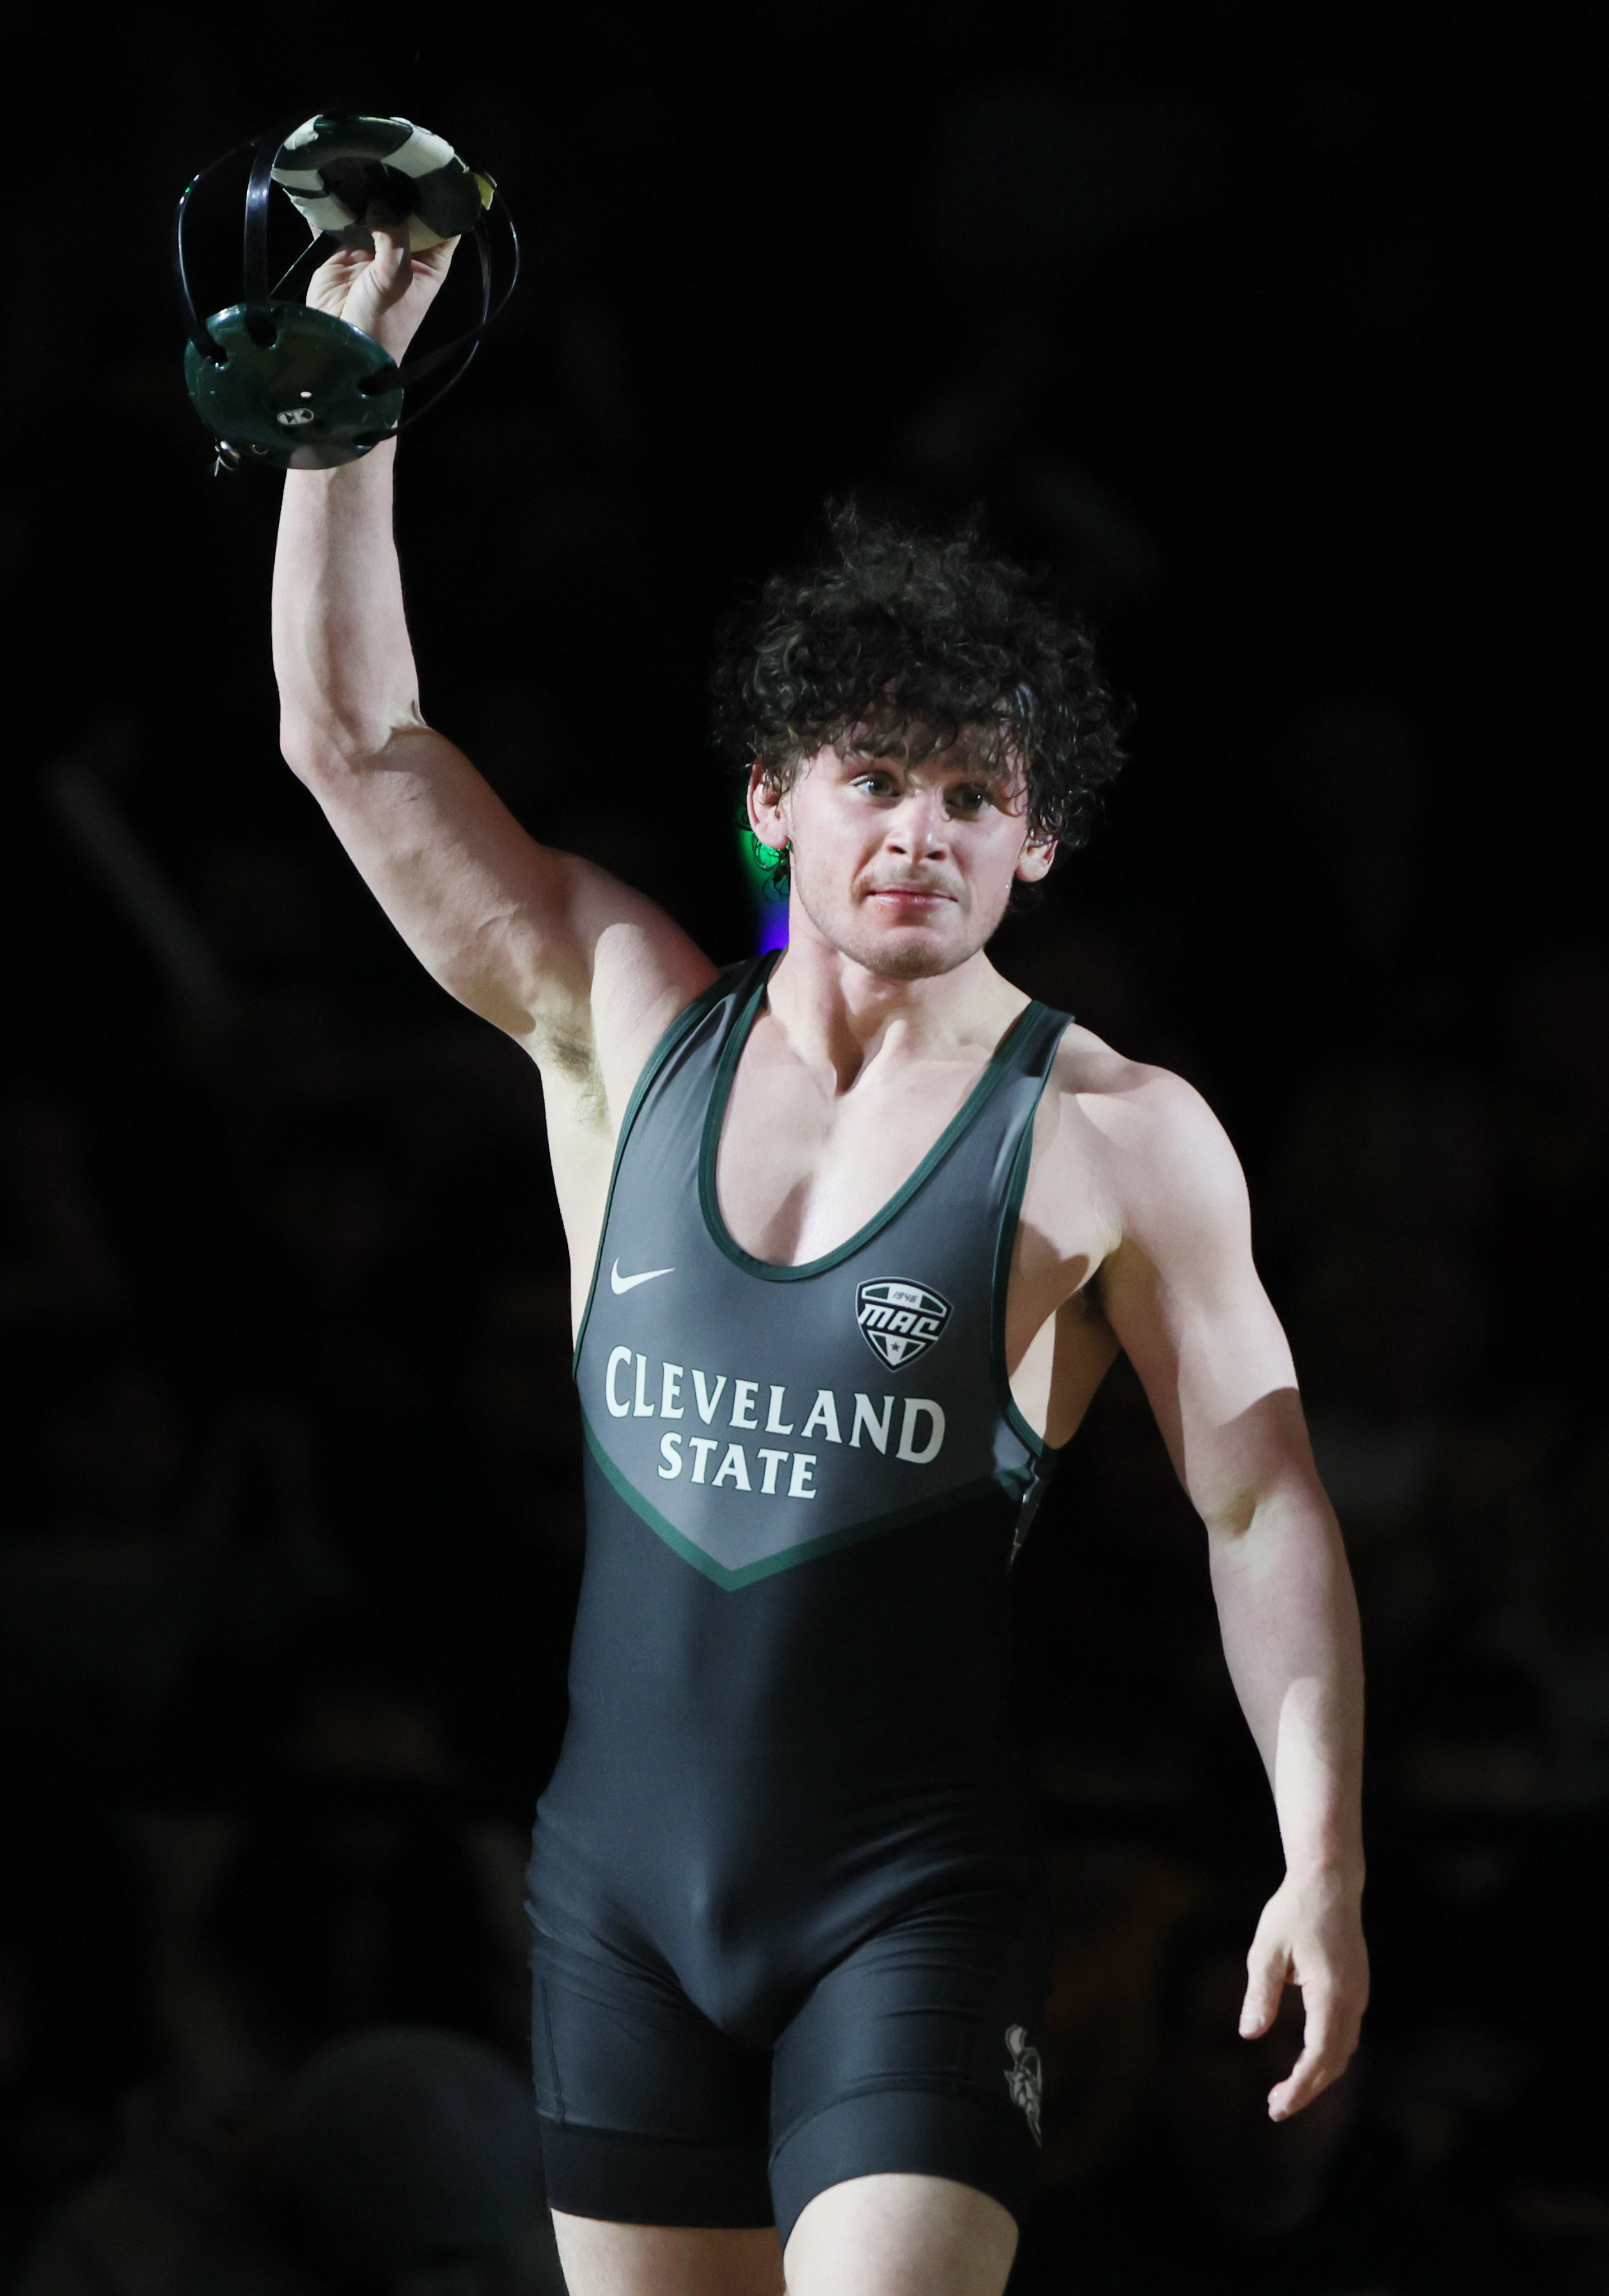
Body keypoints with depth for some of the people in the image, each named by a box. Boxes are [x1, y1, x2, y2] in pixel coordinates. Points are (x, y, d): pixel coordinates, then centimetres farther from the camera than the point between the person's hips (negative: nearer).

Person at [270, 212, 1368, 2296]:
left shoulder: (1114, 1138, -3)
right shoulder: (627, 1029, 7)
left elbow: (1262, 1499, -1)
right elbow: (352, 739, 6)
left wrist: (1319, 1857, -8)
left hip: (910, 1898, -4)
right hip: (616, 1876, 4)